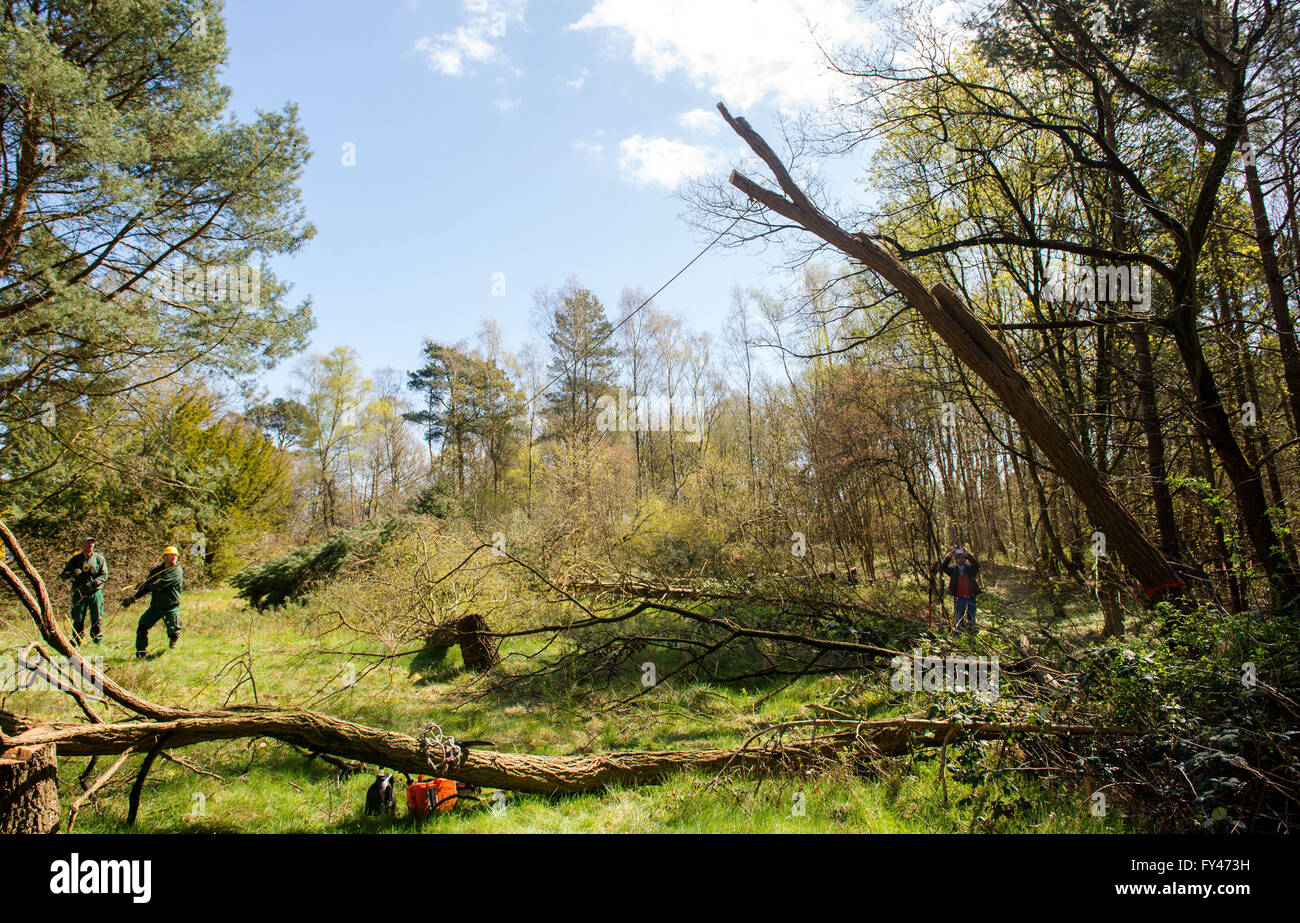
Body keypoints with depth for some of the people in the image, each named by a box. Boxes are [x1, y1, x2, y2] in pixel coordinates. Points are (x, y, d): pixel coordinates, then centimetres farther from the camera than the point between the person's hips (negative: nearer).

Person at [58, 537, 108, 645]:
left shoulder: (99, 558, 6)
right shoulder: (75, 559, 10)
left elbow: (104, 576, -1)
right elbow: (63, 575, 7)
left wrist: (93, 583, -18)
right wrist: (71, 573, -16)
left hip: (95, 593, -1)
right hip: (79, 594, 1)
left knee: (97, 619, 0)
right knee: (78, 620, 2)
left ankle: (99, 642, 8)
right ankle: (76, 644, 10)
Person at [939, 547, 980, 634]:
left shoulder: (970, 568, 7)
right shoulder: (953, 569, 7)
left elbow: (976, 565, -13)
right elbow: (942, 567, -8)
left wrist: (968, 555, -26)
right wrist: (949, 556, -23)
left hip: (970, 598, 1)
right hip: (959, 599, -1)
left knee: (971, 619, 9)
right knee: (959, 620, 4)